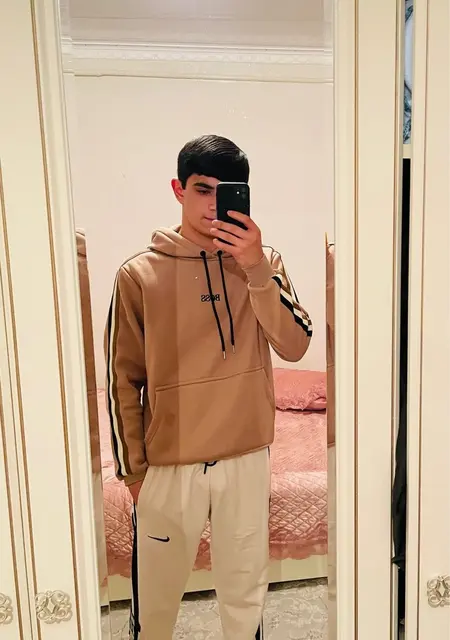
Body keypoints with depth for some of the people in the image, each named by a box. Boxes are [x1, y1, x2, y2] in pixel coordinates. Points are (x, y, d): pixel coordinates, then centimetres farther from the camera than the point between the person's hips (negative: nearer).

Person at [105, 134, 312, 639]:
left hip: (247, 460, 2)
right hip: (168, 466, -1)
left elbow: (295, 346, -12)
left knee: (245, 594, 22)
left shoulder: (262, 262, -2)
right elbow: (124, 379, -3)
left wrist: (256, 269, -24)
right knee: (156, 598, 19)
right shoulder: (139, 273, -8)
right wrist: (133, 469, 1)